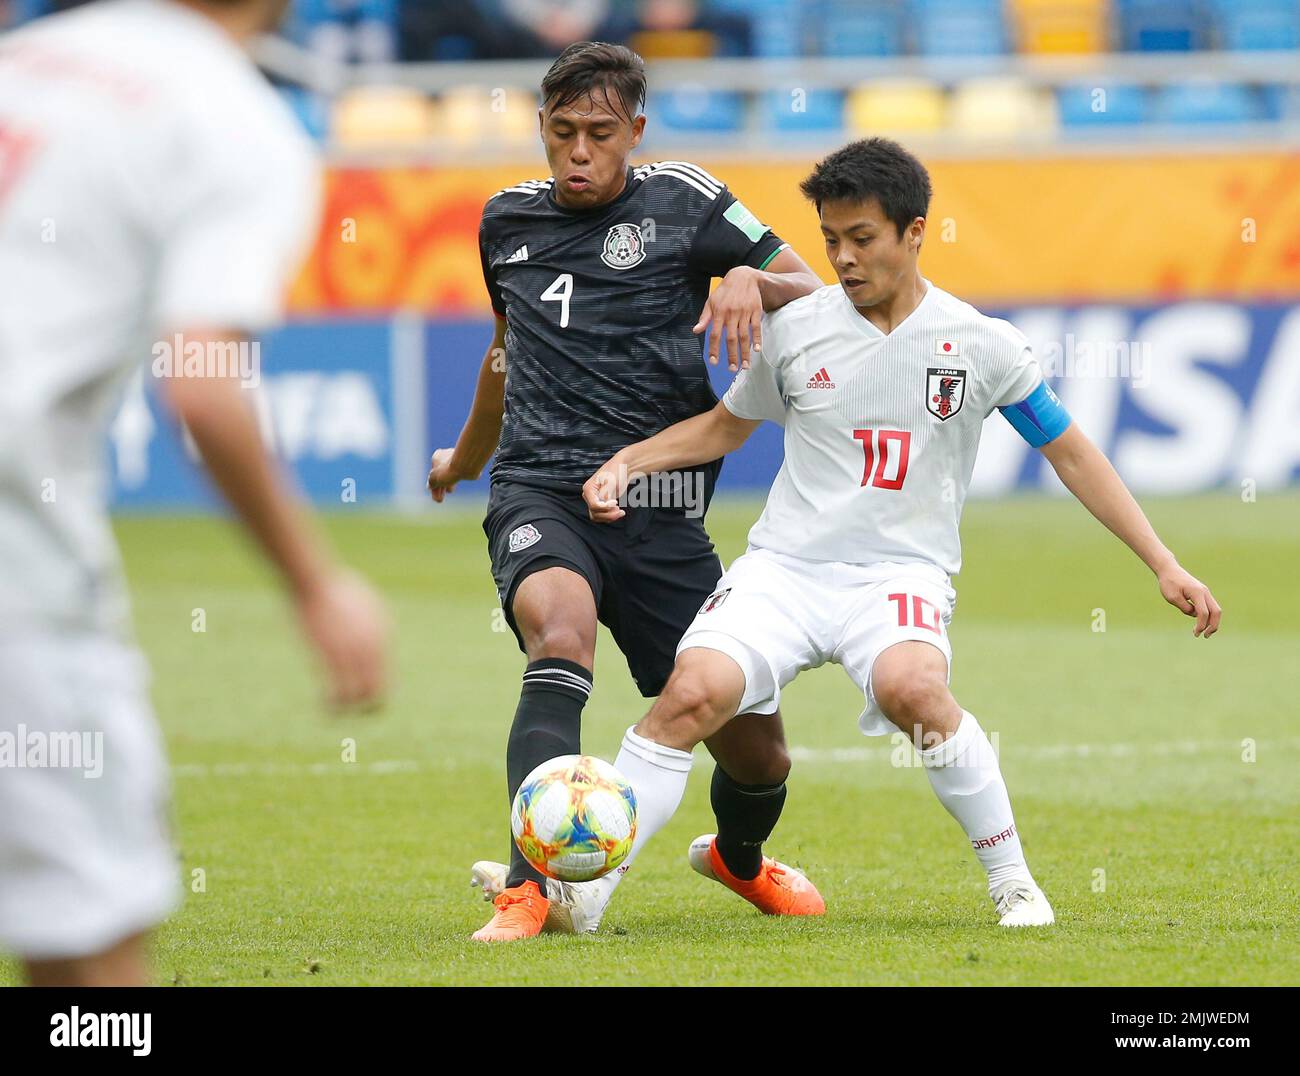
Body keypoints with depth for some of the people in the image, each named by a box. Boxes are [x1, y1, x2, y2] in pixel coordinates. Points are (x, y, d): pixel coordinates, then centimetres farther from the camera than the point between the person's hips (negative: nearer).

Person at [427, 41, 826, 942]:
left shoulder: (681, 202, 4)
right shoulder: (510, 219, 13)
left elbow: (814, 294, 5)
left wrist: (751, 279, -18)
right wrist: (467, 457, 49)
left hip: (658, 508, 0)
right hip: (540, 490, 0)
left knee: (755, 746, 2)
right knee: (560, 629, -35)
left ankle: (740, 857, 39)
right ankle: (535, 884, -44)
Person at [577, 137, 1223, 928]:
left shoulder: (980, 344, 1)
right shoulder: (794, 330, 5)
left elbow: (1070, 453, 9)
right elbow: (726, 427, 22)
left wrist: (1164, 565, 5)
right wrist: (623, 464, 6)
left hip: (902, 569, -2)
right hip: (785, 566, 2)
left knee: (909, 685, -35)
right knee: (694, 691, -26)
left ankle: (1013, 881, -18)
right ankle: (585, 884, -18)